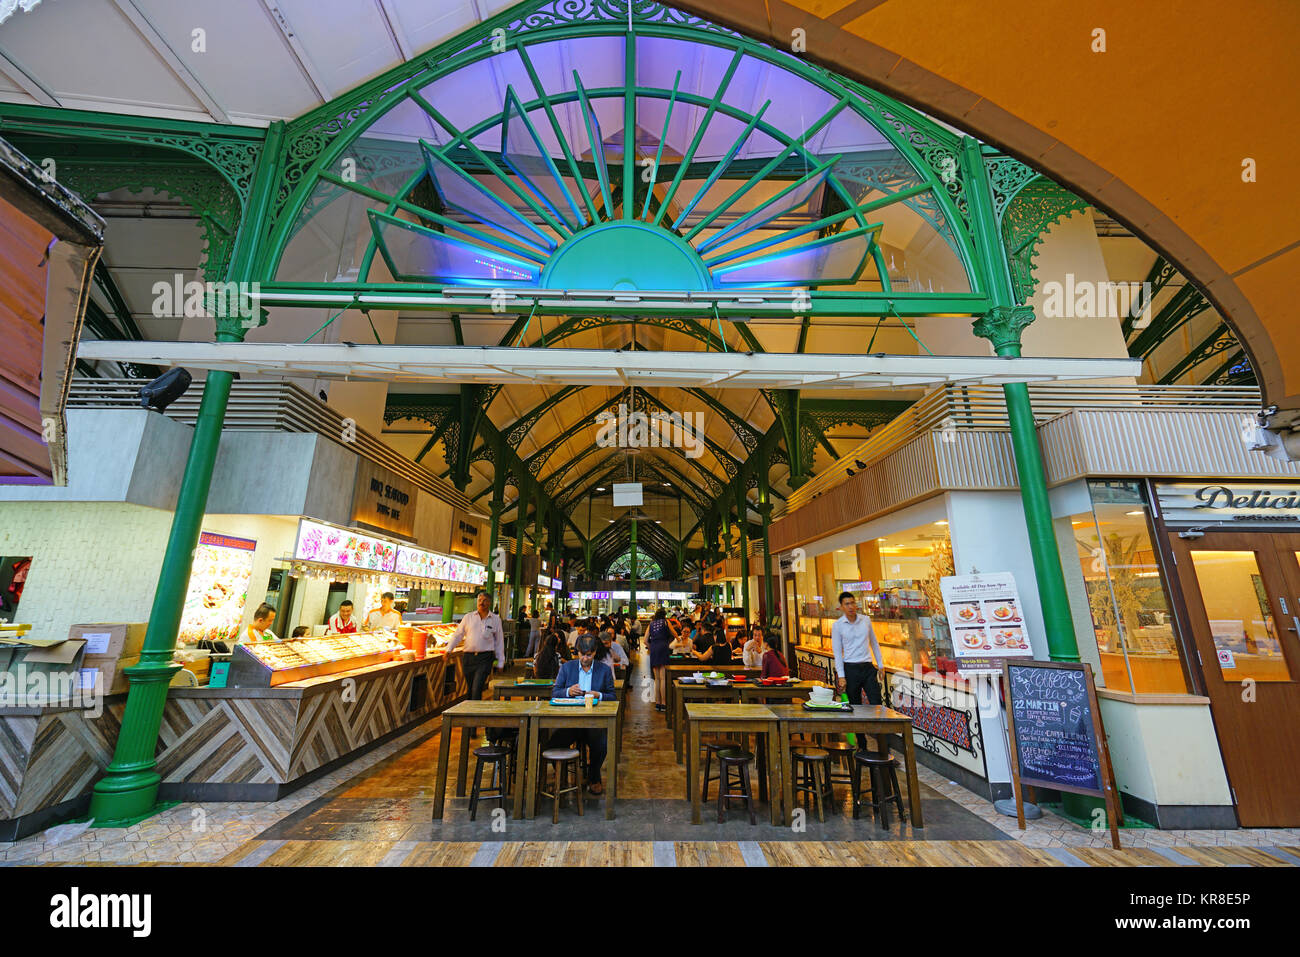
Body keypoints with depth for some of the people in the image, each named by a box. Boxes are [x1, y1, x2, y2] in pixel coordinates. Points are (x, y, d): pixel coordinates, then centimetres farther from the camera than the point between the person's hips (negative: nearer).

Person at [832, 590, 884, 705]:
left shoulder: (866, 620, 4)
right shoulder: (837, 625, -6)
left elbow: (874, 644, 15)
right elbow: (837, 652, -5)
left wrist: (880, 665, 14)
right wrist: (841, 676, -9)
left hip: (868, 667, 3)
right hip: (851, 668, -3)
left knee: (876, 703, 0)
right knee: (855, 705, 6)